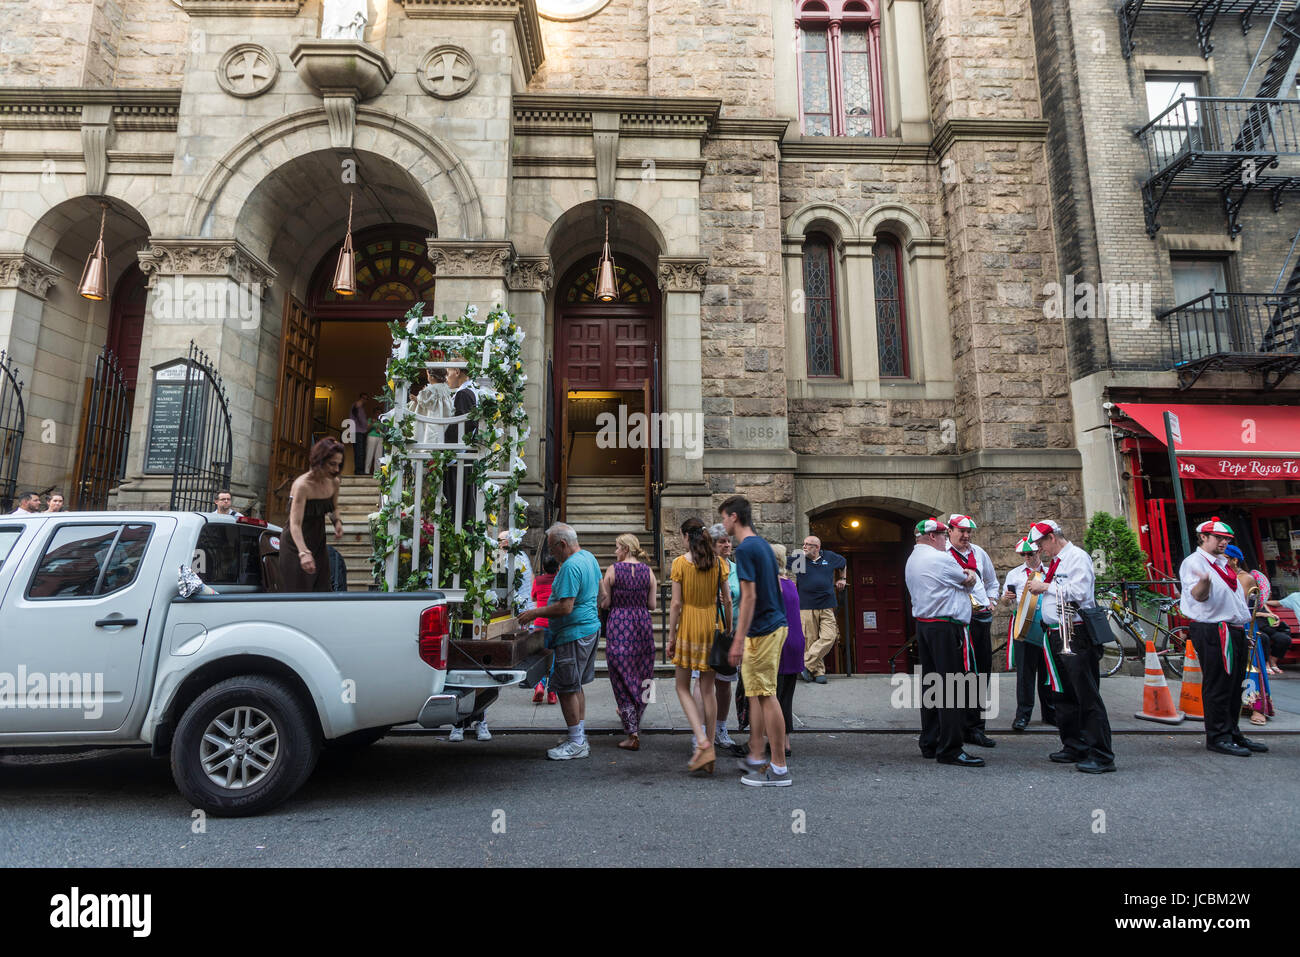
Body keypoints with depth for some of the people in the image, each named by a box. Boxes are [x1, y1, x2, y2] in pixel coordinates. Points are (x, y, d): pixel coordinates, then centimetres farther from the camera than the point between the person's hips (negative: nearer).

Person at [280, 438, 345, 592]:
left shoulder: (334, 482, -3)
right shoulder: (302, 485, -24)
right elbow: (295, 524, -32)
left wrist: (337, 521, -4)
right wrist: (303, 553, -47)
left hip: (318, 544, 7)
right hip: (297, 545, -6)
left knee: (321, 588, 9)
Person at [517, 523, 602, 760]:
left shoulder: (570, 567, -21)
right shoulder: (589, 557, 11)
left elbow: (565, 607, -25)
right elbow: (599, 592, 23)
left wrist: (535, 613, -14)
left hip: (574, 634, -10)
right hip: (590, 627, 11)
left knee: (567, 689, -2)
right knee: (576, 687, 17)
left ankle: (577, 744, 6)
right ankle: (581, 739, 24)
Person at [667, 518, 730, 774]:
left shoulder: (680, 563, -8)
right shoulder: (719, 563, 2)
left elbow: (676, 603, -9)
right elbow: (727, 601, 3)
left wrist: (671, 636, -2)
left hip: (689, 625, -4)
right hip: (713, 626, 4)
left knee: (682, 687, 9)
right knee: (708, 688, 10)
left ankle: (702, 742, -7)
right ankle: (709, 751, 14)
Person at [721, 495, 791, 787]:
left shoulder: (745, 548, -16)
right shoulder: (763, 544, 14)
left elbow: (749, 596, -21)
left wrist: (739, 639, -19)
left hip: (762, 630, -10)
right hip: (775, 624, 10)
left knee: (766, 696, -4)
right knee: (755, 692, 16)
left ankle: (779, 769, 3)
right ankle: (756, 758, 23)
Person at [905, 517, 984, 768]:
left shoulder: (912, 560, 18)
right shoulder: (939, 559, -12)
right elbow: (968, 582, 2)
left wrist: (966, 577, 5)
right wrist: (971, 576, 22)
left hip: (923, 624, 10)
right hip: (944, 627, -10)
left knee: (929, 684, 12)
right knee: (949, 687, -7)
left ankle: (929, 744, 18)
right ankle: (950, 749, -5)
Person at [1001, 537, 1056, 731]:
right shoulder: (1014, 574, 12)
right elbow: (1005, 601, 10)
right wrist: (1007, 598, -13)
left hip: (1046, 627, 2)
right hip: (1023, 626, -2)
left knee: (1048, 670, 8)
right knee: (1024, 671, -4)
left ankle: (1050, 713, 20)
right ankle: (1023, 715, 2)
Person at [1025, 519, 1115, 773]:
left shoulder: (1078, 557, -8)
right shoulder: (1055, 562, 20)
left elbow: (1078, 591, -21)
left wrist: (1046, 586, -14)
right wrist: (1038, 588, 11)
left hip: (1076, 636, -10)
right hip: (1056, 636, 10)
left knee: (1087, 696, -7)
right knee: (1065, 695, 14)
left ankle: (1101, 755, -2)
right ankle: (1074, 747, 24)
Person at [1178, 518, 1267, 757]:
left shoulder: (1222, 564, 21)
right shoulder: (1193, 562, -9)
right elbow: (1198, 595, -23)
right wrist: (1204, 581, -41)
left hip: (1234, 630, 9)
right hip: (1213, 632, -9)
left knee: (1234, 685, 13)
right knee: (1217, 686, -7)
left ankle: (1232, 733, 22)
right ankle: (1217, 737, -1)